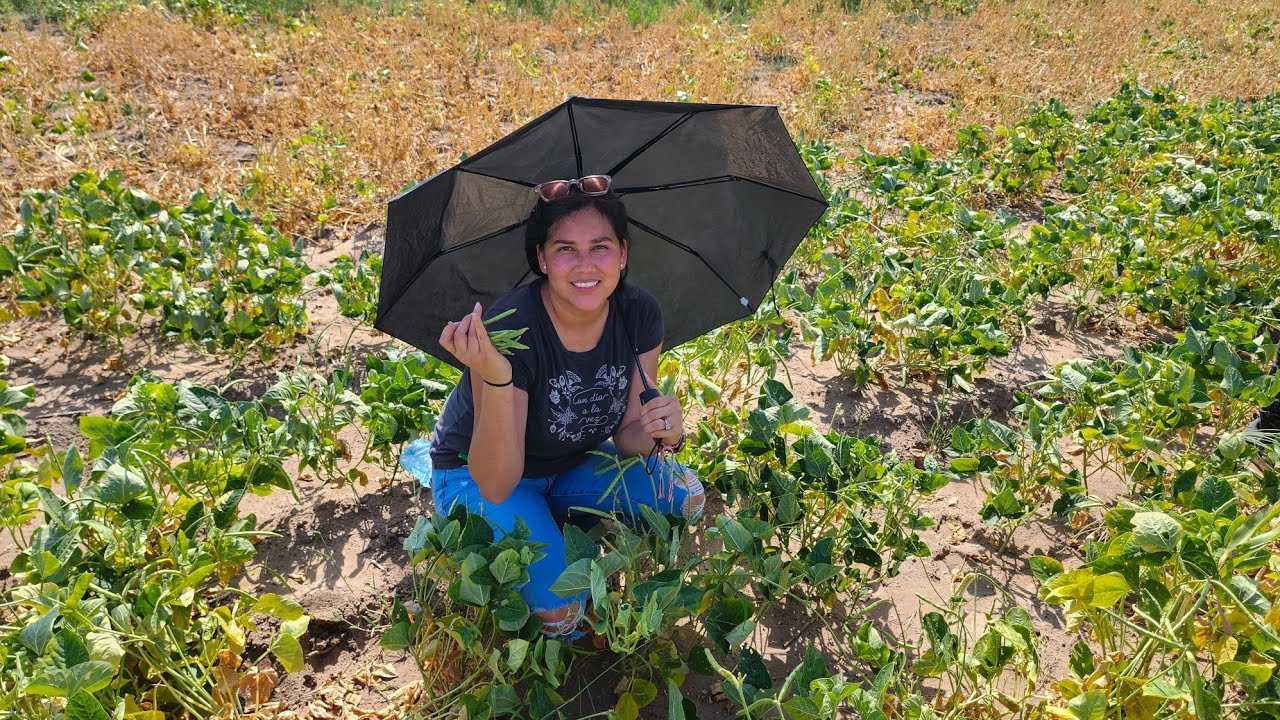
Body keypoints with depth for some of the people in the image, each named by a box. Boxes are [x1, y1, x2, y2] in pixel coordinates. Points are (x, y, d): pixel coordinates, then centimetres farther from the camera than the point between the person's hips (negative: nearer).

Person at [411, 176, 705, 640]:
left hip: (573, 464, 5)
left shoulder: (639, 313, -17)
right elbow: (496, 487, -34)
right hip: (478, 476, -5)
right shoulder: (508, 329, -33)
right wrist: (496, 380, -49)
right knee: (560, 611, -24)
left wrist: (662, 434, -32)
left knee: (685, 497, -15)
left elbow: (627, 434, -8)